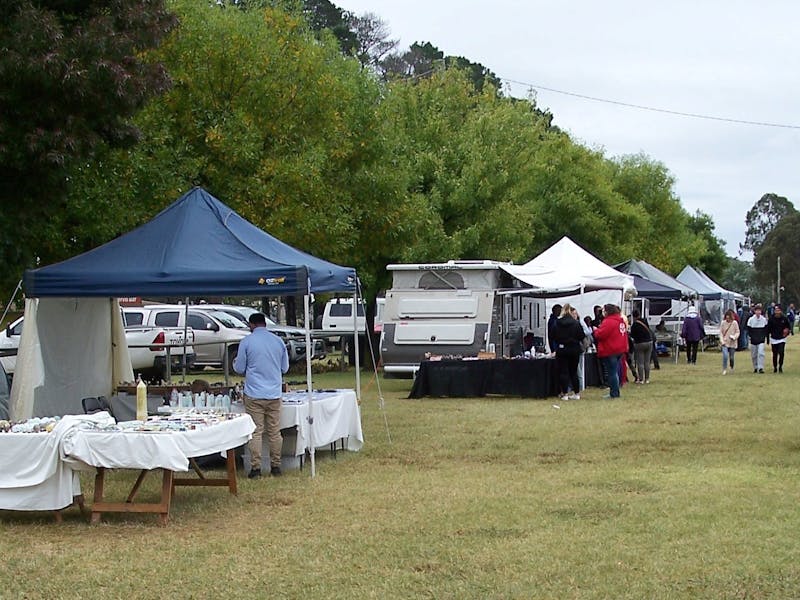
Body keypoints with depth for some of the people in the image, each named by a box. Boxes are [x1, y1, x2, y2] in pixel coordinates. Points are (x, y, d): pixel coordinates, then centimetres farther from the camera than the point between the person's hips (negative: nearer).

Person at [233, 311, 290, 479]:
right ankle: (275, 465, 13)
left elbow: (239, 369, 0)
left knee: (256, 432, 1)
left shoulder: (246, 342, -6)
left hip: (254, 395, -3)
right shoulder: (279, 341, 4)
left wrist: (235, 363, 22)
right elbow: (285, 367, 12)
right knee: (275, 432, 9)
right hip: (274, 393, 3)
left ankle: (255, 467, 0)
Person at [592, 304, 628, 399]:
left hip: (610, 351, -9)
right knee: (615, 372, 15)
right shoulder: (620, 320, 13)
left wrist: (596, 330, -1)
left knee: (611, 373, -4)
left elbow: (600, 335, -22)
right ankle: (615, 391, 20)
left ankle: (614, 393, -2)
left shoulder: (608, 321, -18)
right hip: (619, 349, 9)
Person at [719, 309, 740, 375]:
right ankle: (724, 369, -2)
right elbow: (721, 332, 3)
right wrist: (722, 341, -8)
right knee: (725, 356, -16)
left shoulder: (735, 323, -4)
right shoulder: (723, 323, -2)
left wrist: (734, 337, -18)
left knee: (731, 357, 9)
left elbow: (737, 332, 1)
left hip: (732, 343, 0)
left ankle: (731, 368, 35)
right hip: (725, 343, 0)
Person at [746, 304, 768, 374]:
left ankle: (760, 368, -14)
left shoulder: (764, 319, 0)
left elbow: (766, 329, 10)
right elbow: (748, 329, 1)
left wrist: (764, 336, 1)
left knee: (761, 353, -14)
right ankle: (755, 367, 24)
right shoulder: (751, 319, -4)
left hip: (761, 340, 0)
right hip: (753, 340, 0)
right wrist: (750, 336, -7)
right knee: (754, 355, 8)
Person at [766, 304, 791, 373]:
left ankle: (780, 367, 2)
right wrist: (768, 339, 0)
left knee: (781, 353, -12)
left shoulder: (784, 318, -3)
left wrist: (786, 332, -4)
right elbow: (768, 329, 0)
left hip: (782, 339, 0)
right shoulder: (771, 319, -5)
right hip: (774, 339, 0)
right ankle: (775, 367, 19)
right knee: (775, 354, 7)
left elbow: (788, 326, 13)